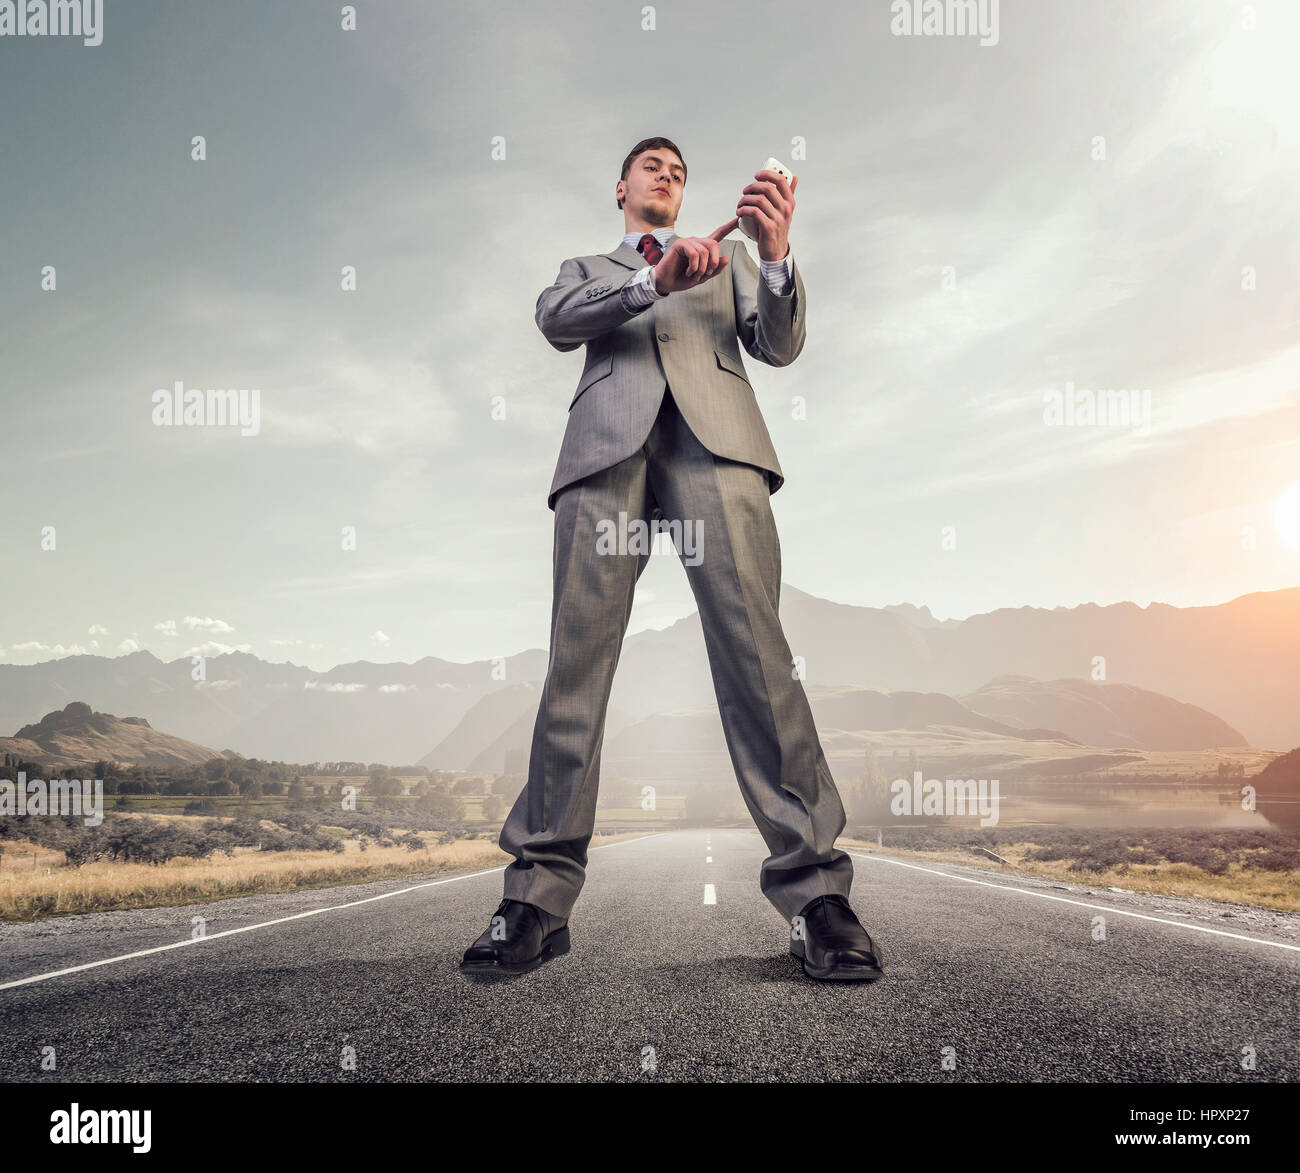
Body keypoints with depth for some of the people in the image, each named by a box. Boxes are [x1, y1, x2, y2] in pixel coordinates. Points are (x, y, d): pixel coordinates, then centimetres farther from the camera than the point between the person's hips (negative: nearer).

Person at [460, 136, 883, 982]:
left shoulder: (730, 256, 35)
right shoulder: (587, 268, 34)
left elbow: (781, 347, 19)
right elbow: (555, 320, 10)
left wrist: (778, 253, 1)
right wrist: (655, 281, -5)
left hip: (714, 437, 0)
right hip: (609, 442, 1)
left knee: (755, 650, -17)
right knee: (575, 659, -11)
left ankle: (814, 889, -16)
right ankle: (540, 895, -7)